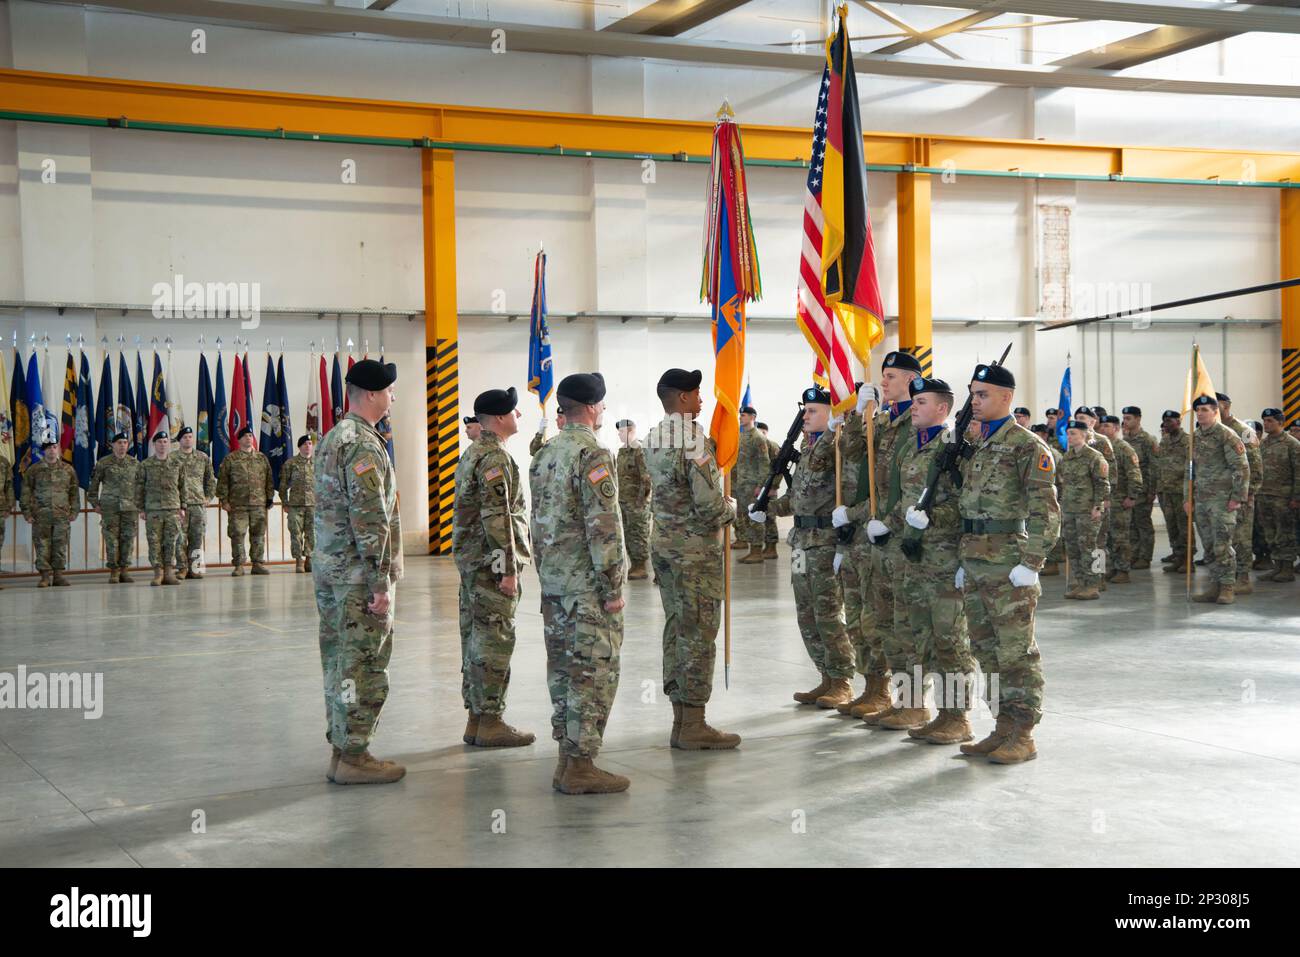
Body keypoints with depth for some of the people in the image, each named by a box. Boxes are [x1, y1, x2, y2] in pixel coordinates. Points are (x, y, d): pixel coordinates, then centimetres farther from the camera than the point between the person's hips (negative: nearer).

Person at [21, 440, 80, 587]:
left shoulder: (68, 469, 10)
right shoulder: (34, 470, 5)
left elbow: (74, 492, 14)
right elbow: (25, 492, 5)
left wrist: (74, 511, 7)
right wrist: (27, 512, -1)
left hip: (62, 515, 1)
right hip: (40, 515, -1)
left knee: (60, 546, 1)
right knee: (42, 546, -2)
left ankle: (58, 575, 8)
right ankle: (45, 576, 2)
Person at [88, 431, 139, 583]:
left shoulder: (135, 463, 9)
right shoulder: (103, 463, 3)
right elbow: (94, 483, 8)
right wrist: (95, 503, 4)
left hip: (130, 507, 2)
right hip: (109, 507, -2)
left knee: (128, 539, 1)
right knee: (111, 540, -2)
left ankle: (124, 570, 8)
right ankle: (113, 572, 4)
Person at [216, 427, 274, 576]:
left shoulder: (262, 458, 13)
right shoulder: (230, 459, 4)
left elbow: (269, 480, 15)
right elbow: (222, 481, 1)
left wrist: (270, 498, 10)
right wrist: (224, 500, -5)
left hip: (259, 504, 3)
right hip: (237, 505, -2)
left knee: (258, 534, 4)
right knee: (237, 535, -3)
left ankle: (258, 564, 11)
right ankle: (239, 565, 2)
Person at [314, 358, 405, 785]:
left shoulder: (331, 438, 15)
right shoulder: (364, 445, -17)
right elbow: (370, 520, -21)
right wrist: (381, 584, -20)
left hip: (328, 569, 10)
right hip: (358, 575, -10)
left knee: (340, 662, 14)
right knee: (363, 667, -4)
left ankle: (342, 749, 21)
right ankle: (352, 757, 1)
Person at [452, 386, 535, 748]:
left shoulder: (470, 454, 17)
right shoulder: (496, 457, -15)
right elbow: (497, 517, -21)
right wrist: (509, 569, -20)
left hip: (470, 559, 10)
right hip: (492, 561, -10)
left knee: (475, 638, 11)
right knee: (494, 640, -5)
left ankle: (476, 718, 16)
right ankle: (490, 722, -2)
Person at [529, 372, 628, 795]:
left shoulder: (544, 454, 12)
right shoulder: (593, 455, -15)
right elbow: (603, 527, -19)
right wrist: (613, 587, -15)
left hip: (553, 583, 9)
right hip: (588, 585, -9)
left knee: (562, 668, 12)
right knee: (594, 672, -3)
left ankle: (566, 760, 18)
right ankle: (581, 766, -1)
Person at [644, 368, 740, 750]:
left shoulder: (653, 441, 9)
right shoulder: (694, 441, -17)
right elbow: (710, 506, -20)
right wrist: (731, 507, 1)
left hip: (664, 546, 8)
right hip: (697, 550, -8)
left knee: (676, 629, 12)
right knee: (698, 634, -3)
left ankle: (681, 721, 18)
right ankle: (694, 727, 0)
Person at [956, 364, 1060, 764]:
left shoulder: (1027, 446, -9)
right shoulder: (975, 447, 16)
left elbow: (1046, 510, -15)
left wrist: (1031, 564, -19)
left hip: (1008, 568, -9)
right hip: (975, 567, 9)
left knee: (1016, 652, -3)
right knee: (987, 651, 12)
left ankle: (1022, 736, 2)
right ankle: (1003, 730, 20)